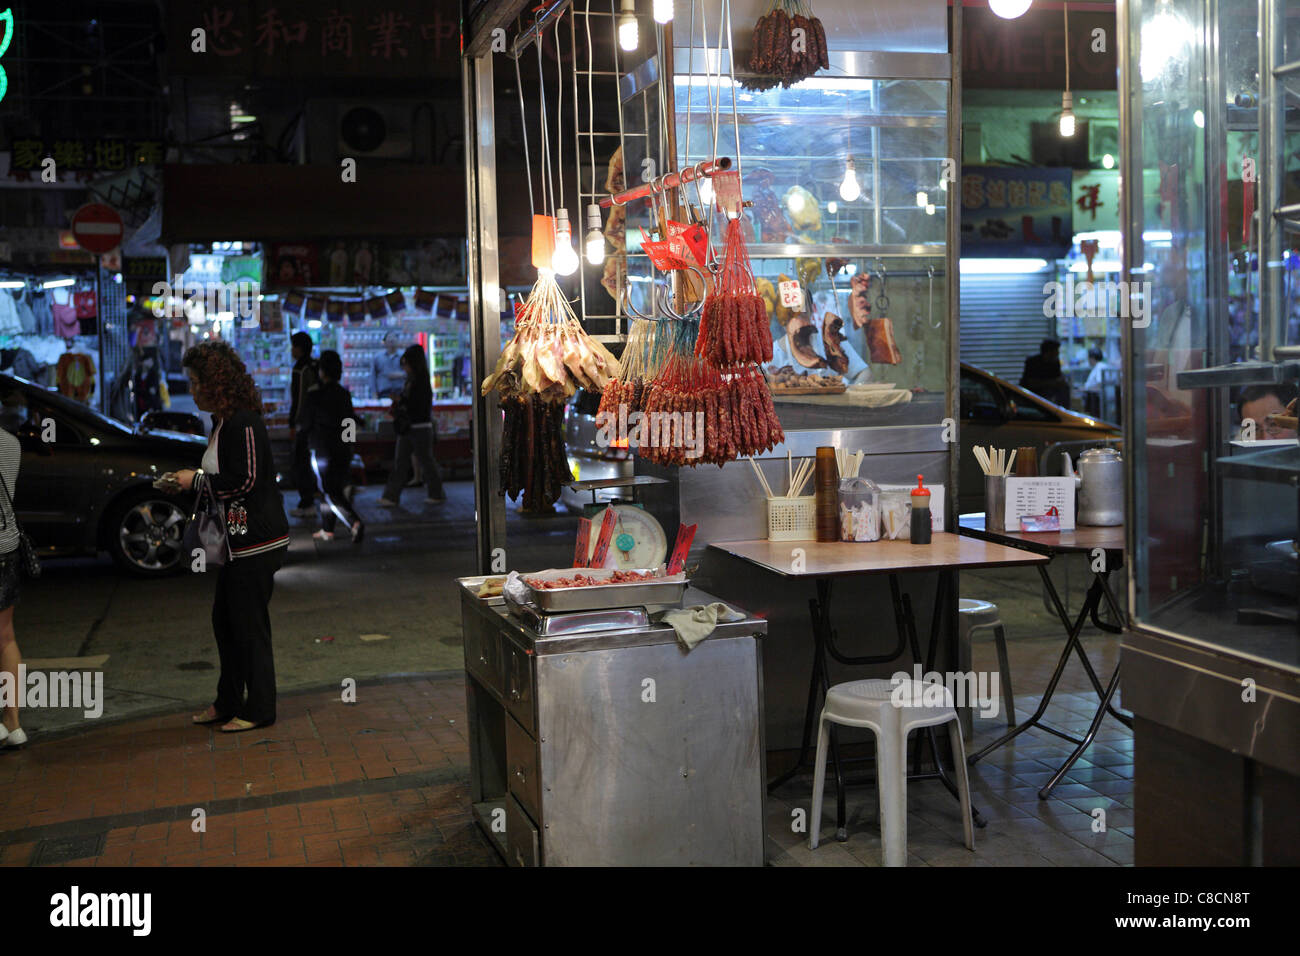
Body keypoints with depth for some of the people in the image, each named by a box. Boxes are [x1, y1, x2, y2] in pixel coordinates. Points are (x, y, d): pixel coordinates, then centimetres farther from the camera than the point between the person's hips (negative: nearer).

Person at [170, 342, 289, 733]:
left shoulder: (243, 423, -18)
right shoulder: (224, 421, 12)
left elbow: (243, 481, -22)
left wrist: (196, 480, -11)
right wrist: (191, 482, 10)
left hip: (255, 540, -10)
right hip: (237, 539, 10)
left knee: (250, 625, -1)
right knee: (225, 620, 16)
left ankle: (259, 709, 11)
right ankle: (228, 703, 28)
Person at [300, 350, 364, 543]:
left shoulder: (314, 398, -14)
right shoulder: (345, 394, 3)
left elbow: (304, 424, -4)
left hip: (322, 450, -6)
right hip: (343, 450, 6)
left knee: (331, 493, -5)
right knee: (333, 489, 17)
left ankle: (355, 522, -24)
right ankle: (327, 529, 24)